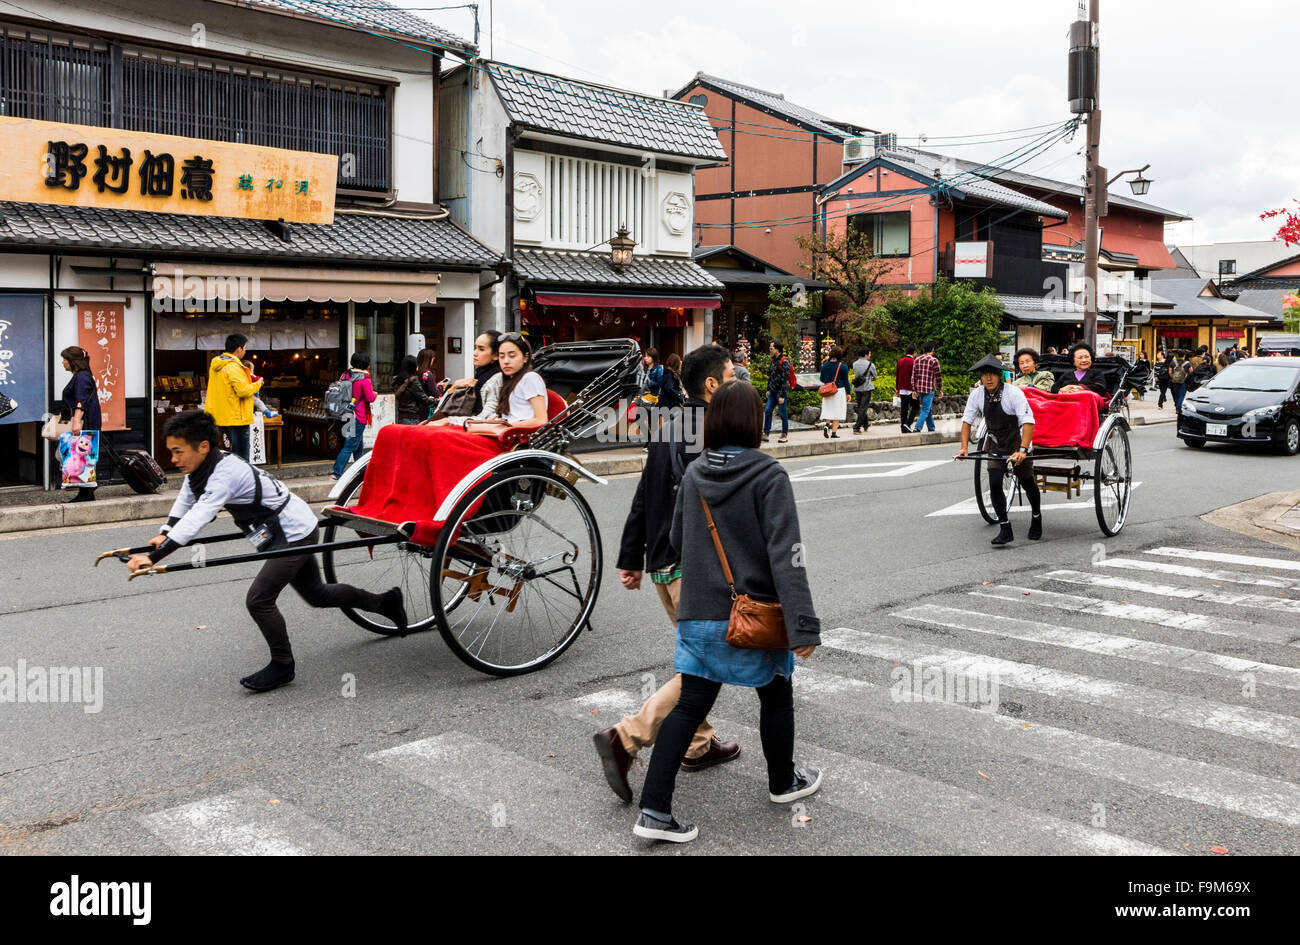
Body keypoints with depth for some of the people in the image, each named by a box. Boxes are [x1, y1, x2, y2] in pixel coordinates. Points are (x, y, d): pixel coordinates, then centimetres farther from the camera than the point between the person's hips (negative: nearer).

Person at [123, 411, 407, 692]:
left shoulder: (226, 472, -29)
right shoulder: (199, 468, -1)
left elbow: (197, 519, -38)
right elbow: (183, 506, 4)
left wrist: (153, 558, -43)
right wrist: (162, 536, -15)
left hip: (295, 536, -10)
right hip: (287, 534, 10)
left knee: (258, 599, -14)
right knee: (317, 595, 21)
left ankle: (282, 667, 5)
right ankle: (384, 602, 38)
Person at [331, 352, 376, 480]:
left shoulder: (345, 376, 6)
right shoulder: (364, 379, -15)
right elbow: (370, 398, -14)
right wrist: (374, 393, 6)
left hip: (347, 415, 8)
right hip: (358, 418, -8)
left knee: (359, 445, 20)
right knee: (349, 446, -6)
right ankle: (337, 472, -10)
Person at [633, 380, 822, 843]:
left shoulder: (693, 474, 2)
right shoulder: (769, 476, -15)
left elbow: (677, 540, 13)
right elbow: (786, 556, -20)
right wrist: (803, 626, -21)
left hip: (699, 615, 4)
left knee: (690, 705, 8)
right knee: (776, 696, 19)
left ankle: (654, 810, 2)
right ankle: (783, 781, 39)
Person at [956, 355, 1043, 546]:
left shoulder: (1014, 393, -23)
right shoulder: (977, 394, -9)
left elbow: (1028, 422, -28)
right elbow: (967, 420, 0)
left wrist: (1022, 450, -38)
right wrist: (964, 448, -10)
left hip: (1019, 446, -3)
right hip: (997, 447, 3)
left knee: (1027, 484, 9)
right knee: (994, 485, -10)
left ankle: (1036, 518, 37)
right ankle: (1005, 529, -2)